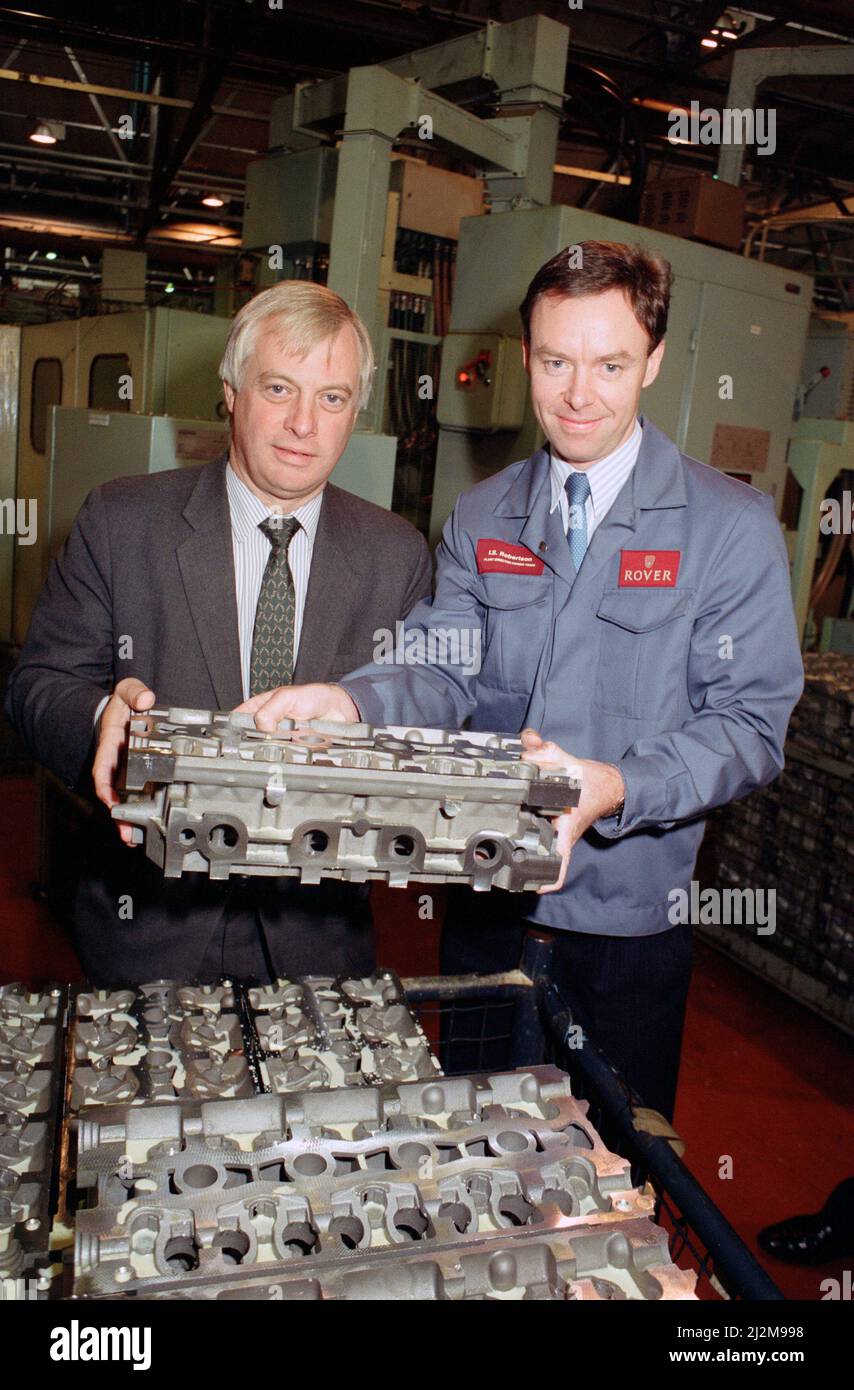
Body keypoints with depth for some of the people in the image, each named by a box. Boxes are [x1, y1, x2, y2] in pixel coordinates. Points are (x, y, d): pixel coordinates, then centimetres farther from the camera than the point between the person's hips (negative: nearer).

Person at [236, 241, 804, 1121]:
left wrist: (616, 789, -30)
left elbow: (750, 726, -13)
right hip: (487, 902, 3)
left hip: (629, 922, -2)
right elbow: (447, 672, -6)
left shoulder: (731, 527, -8)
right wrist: (351, 701, -28)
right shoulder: (480, 520, 4)